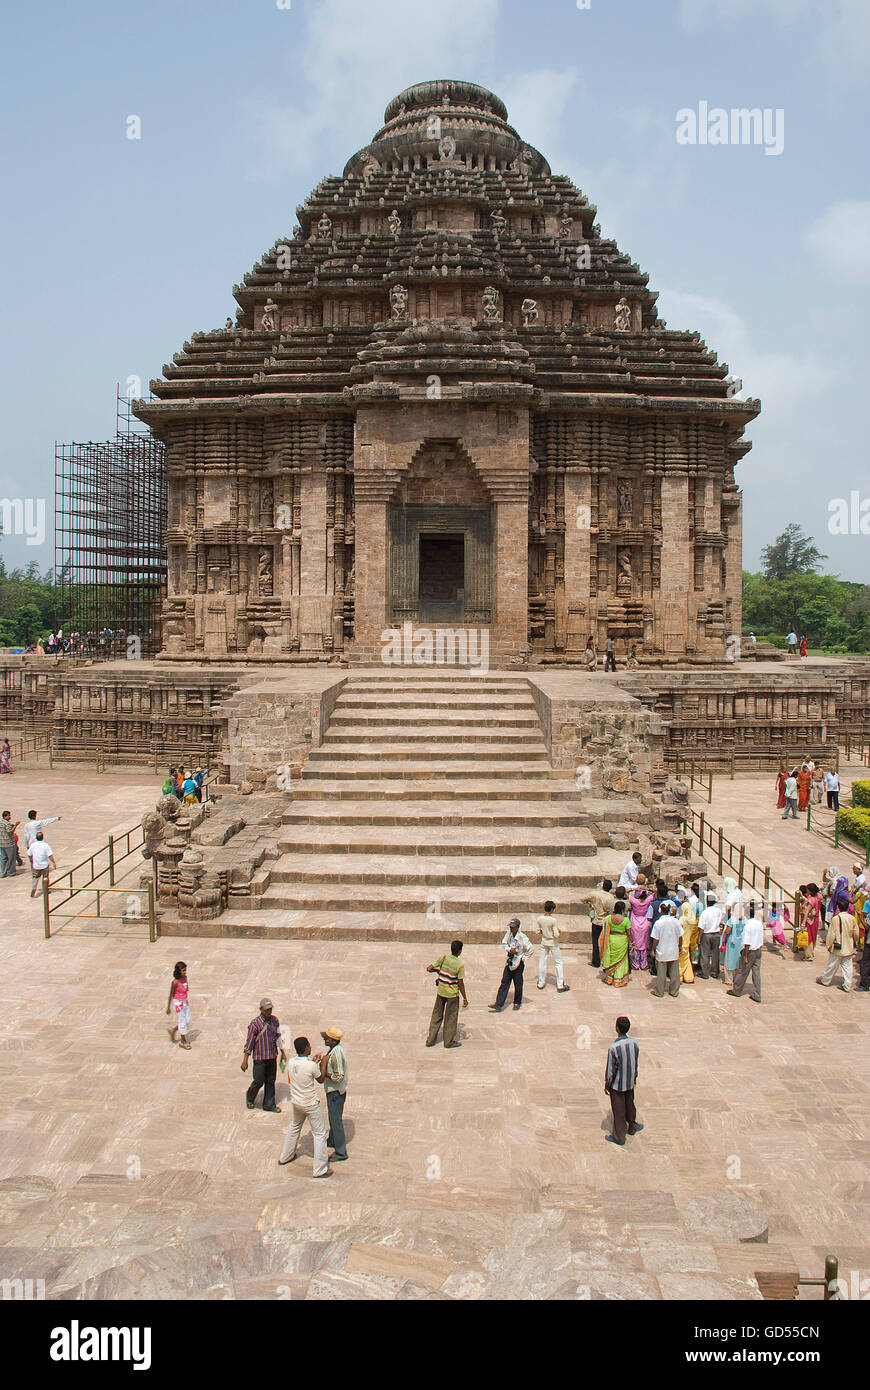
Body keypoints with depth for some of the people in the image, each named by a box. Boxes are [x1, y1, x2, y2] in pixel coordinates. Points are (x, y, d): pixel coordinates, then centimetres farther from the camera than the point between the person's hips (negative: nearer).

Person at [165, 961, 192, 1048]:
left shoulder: (185, 978, -5)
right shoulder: (175, 982, -25)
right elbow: (171, 995, -16)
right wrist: (168, 1007, -9)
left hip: (185, 1002, 7)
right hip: (178, 1003, -7)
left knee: (187, 1020, 14)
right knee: (182, 1022, 5)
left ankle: (173, 1029, 37)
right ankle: (183, 1042, 22)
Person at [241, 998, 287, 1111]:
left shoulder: (274, 1020, 1)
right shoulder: (255, 1024, -16)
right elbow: (249, 1042, -12)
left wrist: (283, 1052, 17)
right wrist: (245, 1061, -10)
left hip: (272, 1057, 5)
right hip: (260, 1058, -5)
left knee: (271, 1081, 11)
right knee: (259, 1081, 2)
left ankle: (269, 1104, 25)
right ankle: (250, 1097, 31)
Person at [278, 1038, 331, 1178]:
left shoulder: (291, 1063, -8)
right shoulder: (311, 1066, -26)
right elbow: (321, 1080, -8)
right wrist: (324, 1063, 0)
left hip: (296, 1102, 6)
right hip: (311, 1105, -6)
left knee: (294, 1128, 29)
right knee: (319, 1134, 5)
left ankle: (284, 1157, 45)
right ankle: (320, 1169, 8)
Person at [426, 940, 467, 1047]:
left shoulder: (443, 958, -8)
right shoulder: (460, 965, -17)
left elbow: (429, 968, -8)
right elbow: (460, 984, -13)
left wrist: (437, 970, 13)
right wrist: (465, 999, -3)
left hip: (440, 991, 4)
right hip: (452, 994, -4)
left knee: (437, 1015, 15)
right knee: (451, 1018, 11)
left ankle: (431, 1040, 21)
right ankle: (449, 1041, 19)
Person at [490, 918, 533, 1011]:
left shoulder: (522, 937, -18)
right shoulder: (509, 933, -2)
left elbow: (531, 948, -14)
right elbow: (504, 943, 10)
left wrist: (524, 958, -9)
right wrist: (509, 949, -8)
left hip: (518, 963, -5)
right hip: (509, 961, 5)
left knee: (518, 984, 8)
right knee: (504, 983, 3)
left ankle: (517, 1003, 28)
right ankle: (499, 1005, 3)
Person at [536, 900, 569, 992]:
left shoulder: (540, 919, -8)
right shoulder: (553, 920, -23)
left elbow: (539, 931, 2)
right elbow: (556, 935, -22)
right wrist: (558, 931, -2)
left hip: (544, 942, 4)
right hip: (553, 943, -4)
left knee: (542, 962, 16)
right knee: (558, 963, 9)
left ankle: (541, 983, 25)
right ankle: (560, 986, 12)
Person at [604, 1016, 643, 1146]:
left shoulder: (613, 1048, -30)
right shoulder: (634, 1043, -12)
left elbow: (610, 1069, -20)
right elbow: (636, 1063, 3)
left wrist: (606, 1085, -5)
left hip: (617, 1084, -5)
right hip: (630, 1083, 5)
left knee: (618, 1111, 11)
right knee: (630, 1105, 26)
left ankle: (619, 1137, 25)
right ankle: (632, 1127, 47)